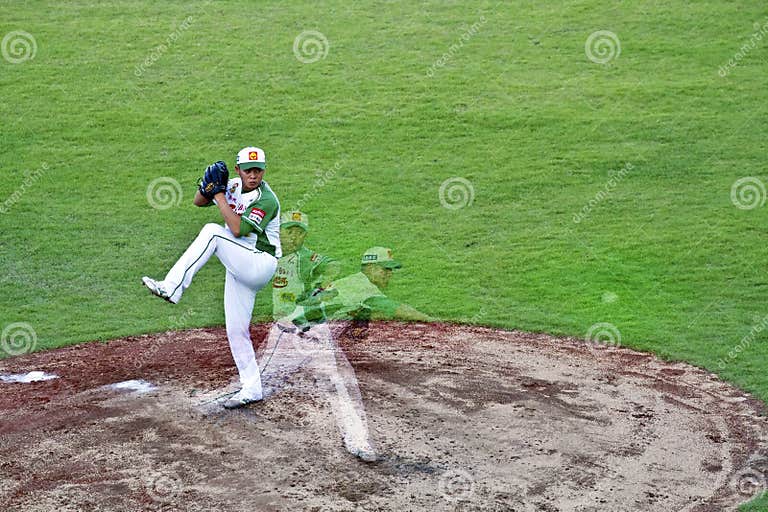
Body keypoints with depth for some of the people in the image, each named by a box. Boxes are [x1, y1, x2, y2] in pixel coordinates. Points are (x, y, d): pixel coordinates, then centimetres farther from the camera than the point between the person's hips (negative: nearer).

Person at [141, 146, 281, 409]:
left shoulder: (266, 200, -18)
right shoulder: (234, 185, 6)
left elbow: (238, 229, -28)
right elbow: (199, 201, 10)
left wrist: (219, 194, -24)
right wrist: (207, 186, -12)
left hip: (259, 266, -8)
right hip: (239, 269, 9)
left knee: (212, 232, -27)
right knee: (235, 331, 8)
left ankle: (172, 288, -31)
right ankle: (251, 388, 17)